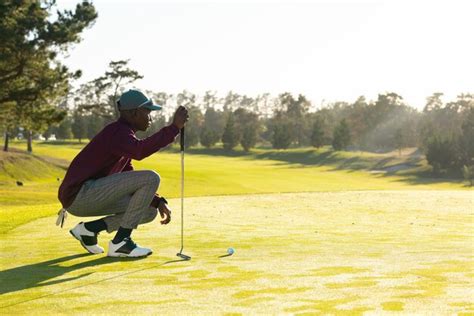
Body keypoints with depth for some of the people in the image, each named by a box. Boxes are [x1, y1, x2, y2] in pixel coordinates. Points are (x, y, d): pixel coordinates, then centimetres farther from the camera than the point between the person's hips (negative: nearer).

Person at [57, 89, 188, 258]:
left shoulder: (123, 134, 18)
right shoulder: (118, 131, -13)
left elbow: (131, 184, 20)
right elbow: (140, 151, -37)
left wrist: (158, 202, 8)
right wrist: (174, 127, -32)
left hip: (88, 198, 10)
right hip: (79, 194, -10)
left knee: (149, 211, 10)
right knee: (151, 178, -17)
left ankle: (89, 228, 8)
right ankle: (120, 242, -13)